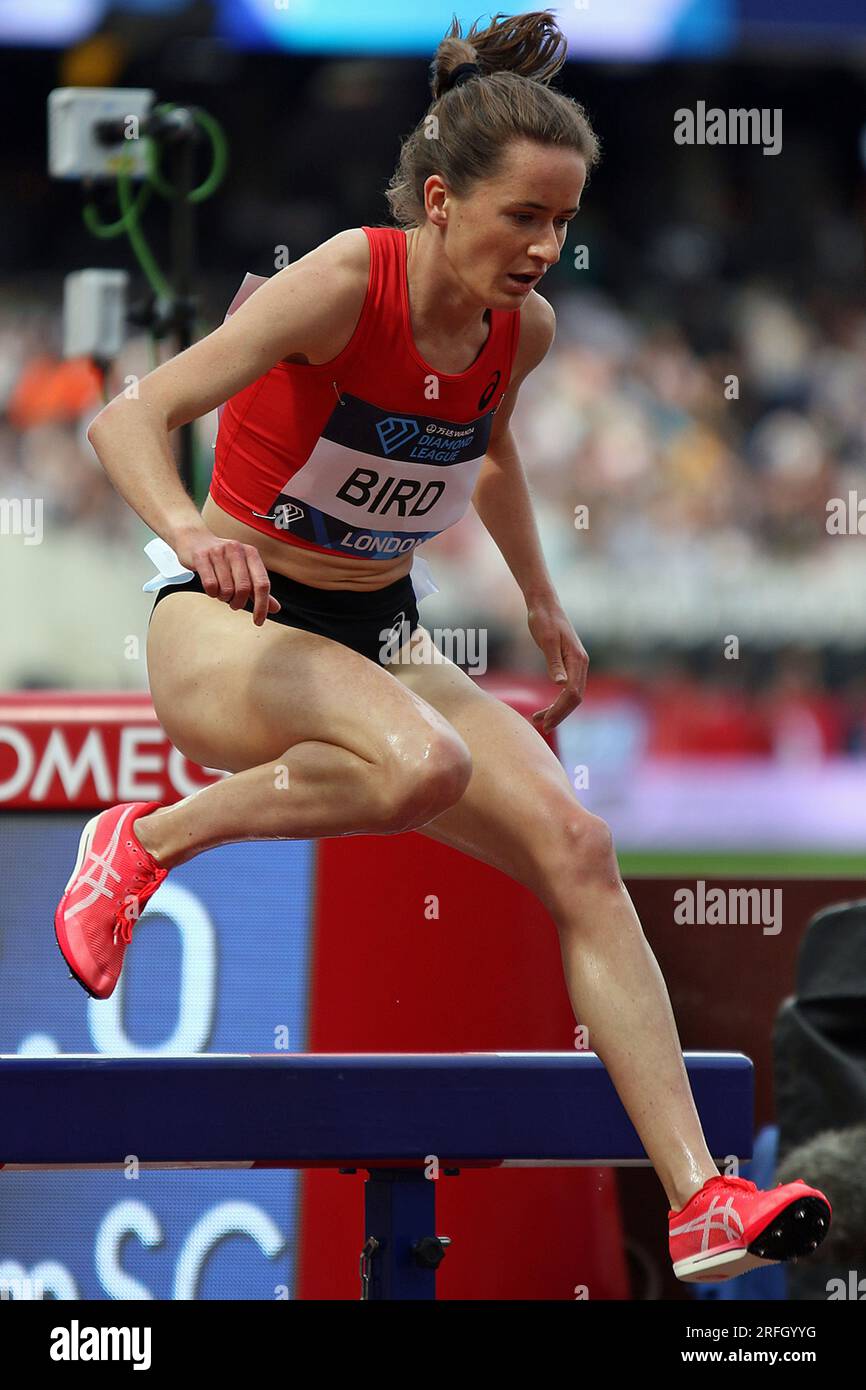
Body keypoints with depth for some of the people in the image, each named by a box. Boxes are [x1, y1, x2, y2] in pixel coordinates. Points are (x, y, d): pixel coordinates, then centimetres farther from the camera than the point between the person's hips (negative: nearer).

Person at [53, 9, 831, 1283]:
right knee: (422, 762, -38)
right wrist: (187, 530, -47)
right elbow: (127, 419, -28)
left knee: (575, 848, -15)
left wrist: (542, 606, 28)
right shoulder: (342, 287, -22)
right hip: (231, 629, -6)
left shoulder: (522, 328, -2)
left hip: (381, 639, 6)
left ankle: (702, 1206, -18)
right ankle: (145, 843, -13)